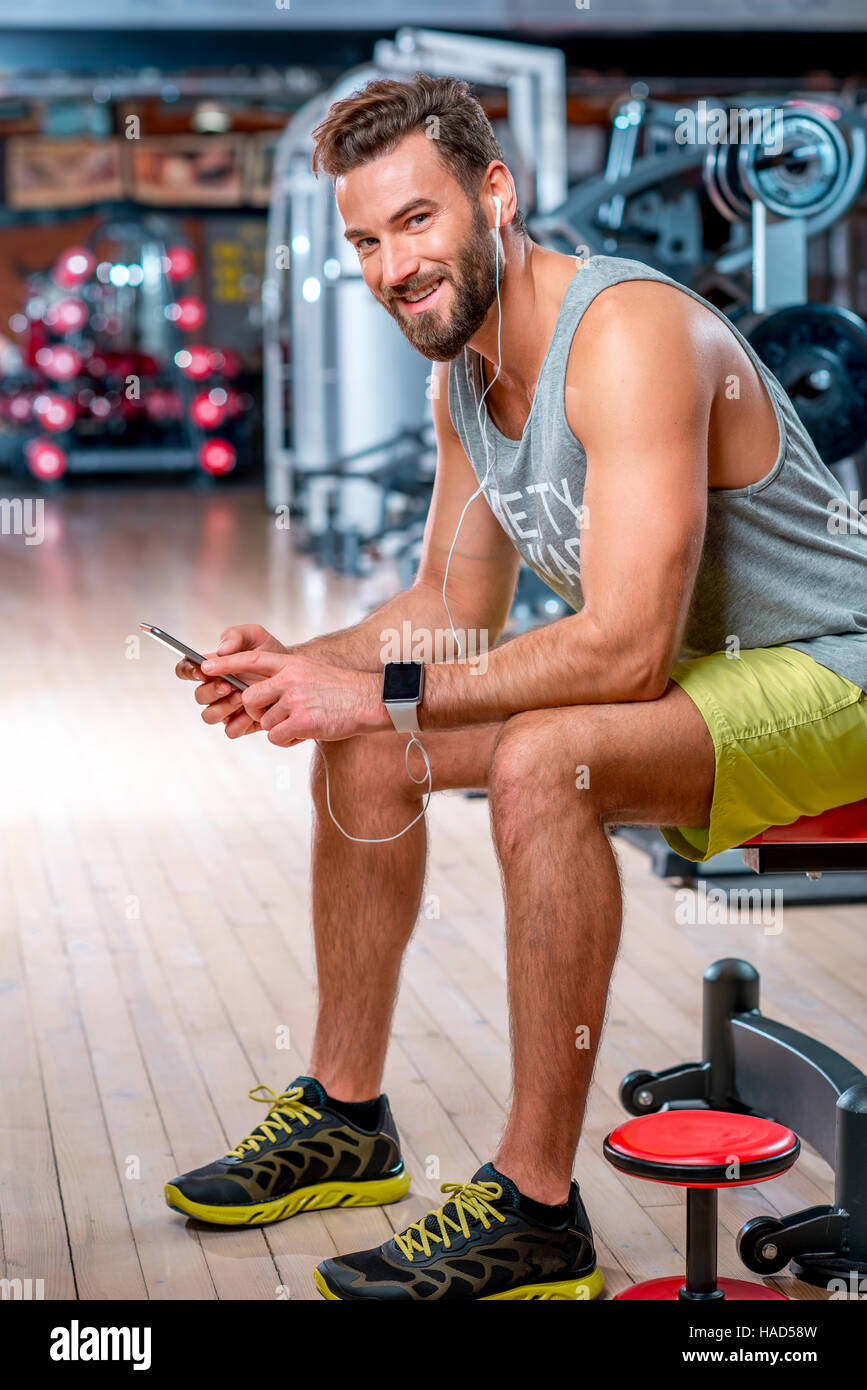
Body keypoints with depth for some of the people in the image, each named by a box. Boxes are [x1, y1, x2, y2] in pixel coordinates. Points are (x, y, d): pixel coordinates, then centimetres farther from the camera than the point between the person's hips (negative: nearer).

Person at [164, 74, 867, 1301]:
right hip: (685, 673, 9)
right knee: (362, 745, 6)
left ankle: (536, 1212, -23)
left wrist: (382, 693, -27)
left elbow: (628, 649, -33)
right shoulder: (462, 375, 2)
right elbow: (454, 609, 12)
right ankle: (347, 1117, 17)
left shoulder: (633, 334, -26)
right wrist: (297, 665, -5)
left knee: (543, 762, -35)